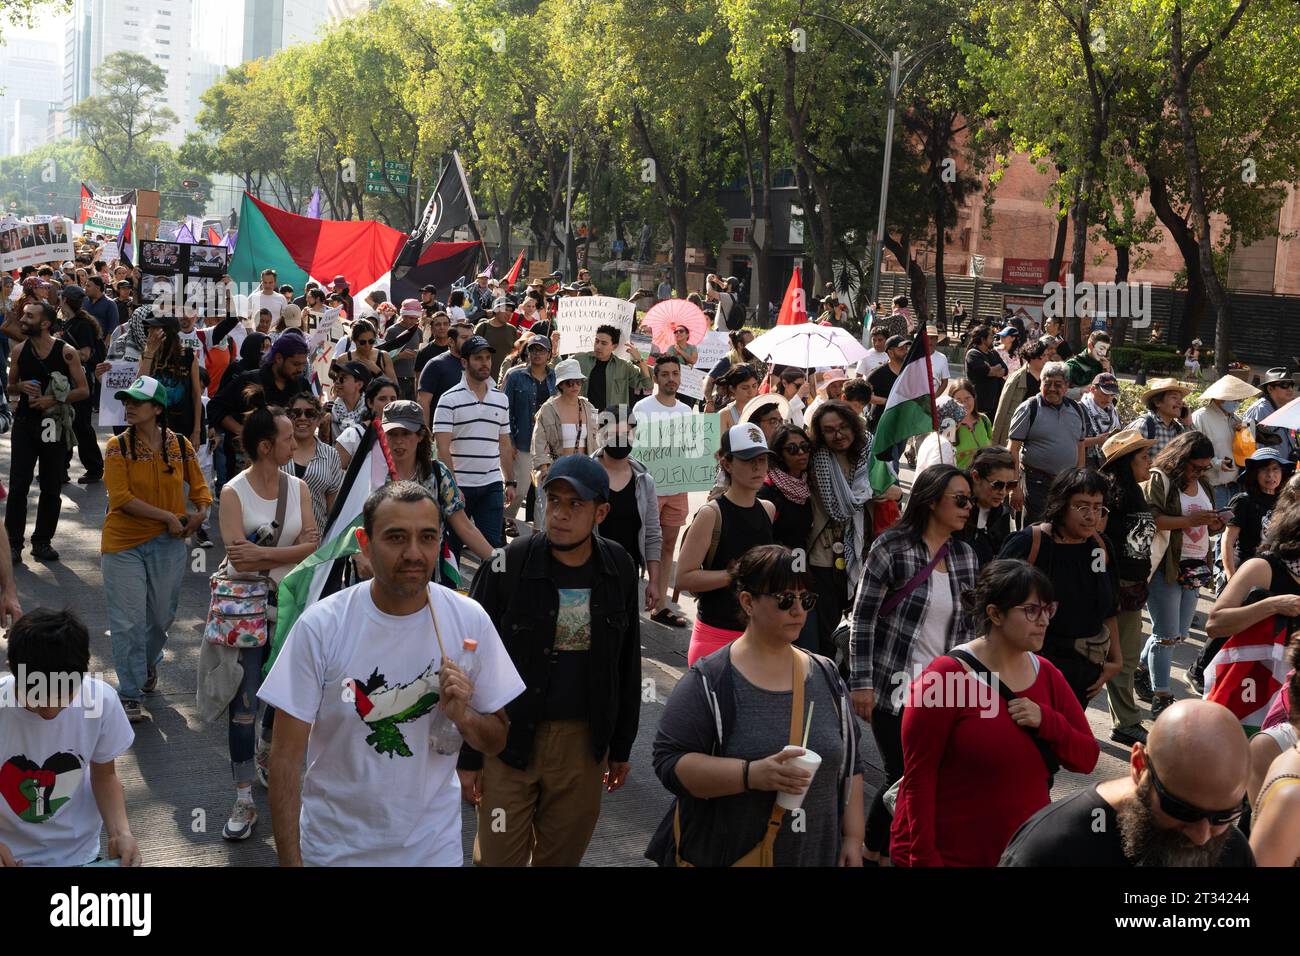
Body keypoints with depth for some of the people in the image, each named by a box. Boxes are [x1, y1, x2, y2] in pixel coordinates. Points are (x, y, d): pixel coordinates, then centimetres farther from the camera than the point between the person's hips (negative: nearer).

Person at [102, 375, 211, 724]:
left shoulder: (180, 444, -1)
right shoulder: (117, 446, -8)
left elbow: (198, 485, 11)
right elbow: (121, 498, -16)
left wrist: (201, 512, -10)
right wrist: (169, 517, -18)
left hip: (168, 544, 3)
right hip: (124, 544, -3)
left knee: (162, 614, 16)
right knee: (128, 621, -3)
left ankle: (148, 663, 46)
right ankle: (130, 695, 7)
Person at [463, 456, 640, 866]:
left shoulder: (618, 568, 0)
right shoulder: (506, 566, -10)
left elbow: (627, 664, 10)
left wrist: (622, 746, 12)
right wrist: (467, 757, -7)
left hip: (584, 742, 3)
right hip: (508, 740, -3)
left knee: (564, 855, 14)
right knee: (500, 856, 2)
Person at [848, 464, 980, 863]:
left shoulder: (964, 554, 7)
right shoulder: (891, 548, -10)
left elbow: (969, 624, 14)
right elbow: (863, 619, -10)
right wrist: (862, 684, -12)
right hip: (894, 690, -5)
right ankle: (873, 851, 24)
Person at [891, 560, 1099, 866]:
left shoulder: (1046, 674, 4)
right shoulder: (945, 677, -15)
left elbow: (1087, 758, 3)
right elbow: (918, 779, -15)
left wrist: (1045, 720, -15)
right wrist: (923, 859, -16)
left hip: (1028, 850, 6)